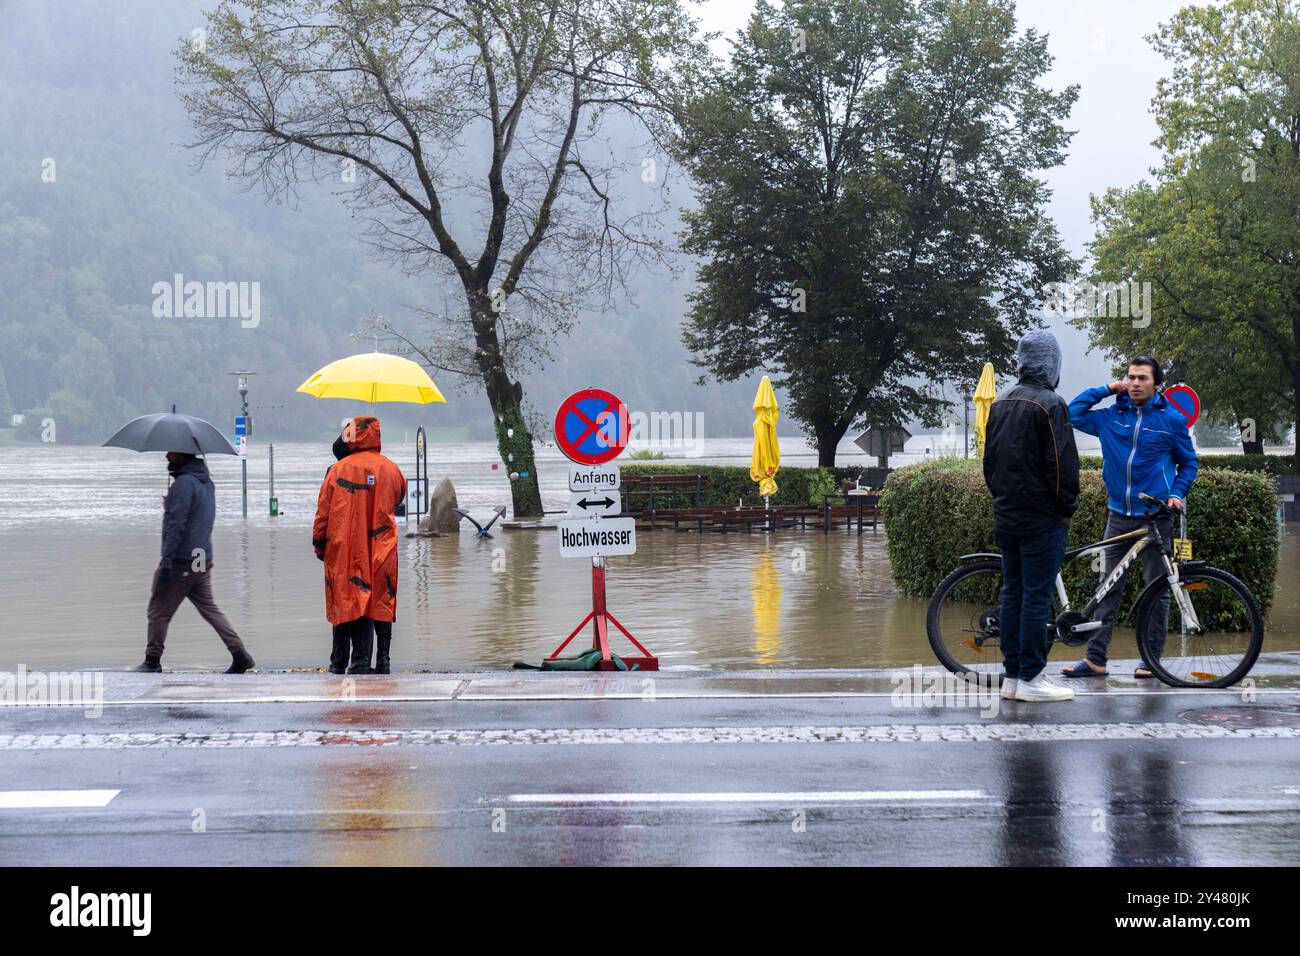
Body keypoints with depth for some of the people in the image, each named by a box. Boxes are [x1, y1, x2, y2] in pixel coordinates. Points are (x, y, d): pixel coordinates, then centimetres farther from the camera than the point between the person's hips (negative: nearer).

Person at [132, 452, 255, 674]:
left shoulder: (184, 483, -15)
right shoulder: (206, 481, 15)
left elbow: (176, 524, -21)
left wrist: (166, 559, -22)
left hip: (180, 562, -9)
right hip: (203, 561, 9)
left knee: (158, 611, 3)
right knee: (209, 608, 10)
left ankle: (152, 661, 8)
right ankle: (240, 654, 1)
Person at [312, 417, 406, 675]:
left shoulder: (338, 469, -5)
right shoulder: (391, 469, 1)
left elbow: (323, 510, -1)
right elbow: (400, 497, 20)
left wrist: (319, 543, 9)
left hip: (346, 550, -2)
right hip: (382, 551, 2)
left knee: (355, 602, 0)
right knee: (382, 602, 10)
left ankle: (361, 660, -6)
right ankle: (383, 660, 10)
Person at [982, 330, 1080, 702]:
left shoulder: (999, 403, 12)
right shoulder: (1049, 404, -13)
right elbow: (1062, 465, -15)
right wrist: (1067, 507, -3)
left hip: (1006, 517, 8)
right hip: (1041, 518, -7)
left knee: (1012, 594, 10)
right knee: (1036, 597, -4)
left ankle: (1012, 675, 14)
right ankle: (1031, 678, -2)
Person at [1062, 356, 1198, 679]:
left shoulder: (1172, 419, 2)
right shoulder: (1112, 417, 7)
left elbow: (1188, 462, 10)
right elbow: (1073, 413, 8)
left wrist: (1177, 495, -5)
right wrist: (1108, 389, 5)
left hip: (1156, 516, -2)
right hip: (1119, 515, 2)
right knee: (1108, 588, 2)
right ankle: (1095, 659, 3)